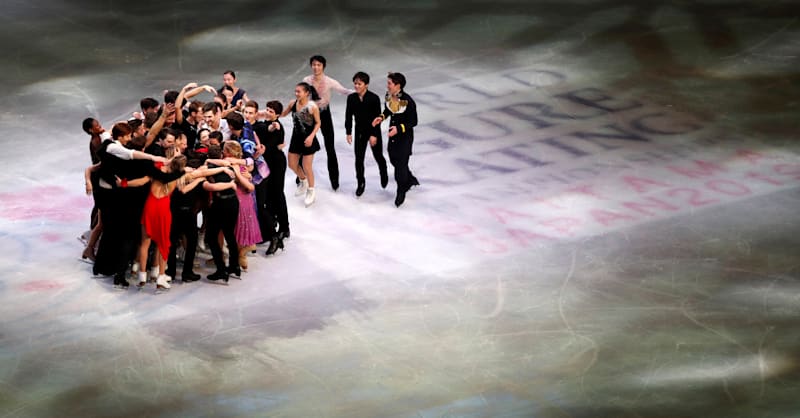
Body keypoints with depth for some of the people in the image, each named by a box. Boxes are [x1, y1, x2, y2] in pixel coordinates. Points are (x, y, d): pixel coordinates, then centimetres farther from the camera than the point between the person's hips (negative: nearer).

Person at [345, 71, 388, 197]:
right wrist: (348, 133, -3)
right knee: (359, 159, 1)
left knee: (378, 156, 14)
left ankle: (384, 175, 44)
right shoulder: (351, 98, -9)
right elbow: (348, 116, 0)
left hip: (374, 131, -2)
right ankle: (360, 183, 16)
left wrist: (374, 135, -18)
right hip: (360, 132, 2)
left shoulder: (374, 98, -19)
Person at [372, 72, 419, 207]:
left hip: (405, 136, -7)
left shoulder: (408, 101, -27)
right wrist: (382, 117, -5)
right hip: (393, 134, 7)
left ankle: (401, 192, 20)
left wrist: (399, 128, -29)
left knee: (401, 163, 0)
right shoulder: (389, 96, -7)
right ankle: (410, 179, 45)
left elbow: (413, 122, -19)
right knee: (394, 160, 19)